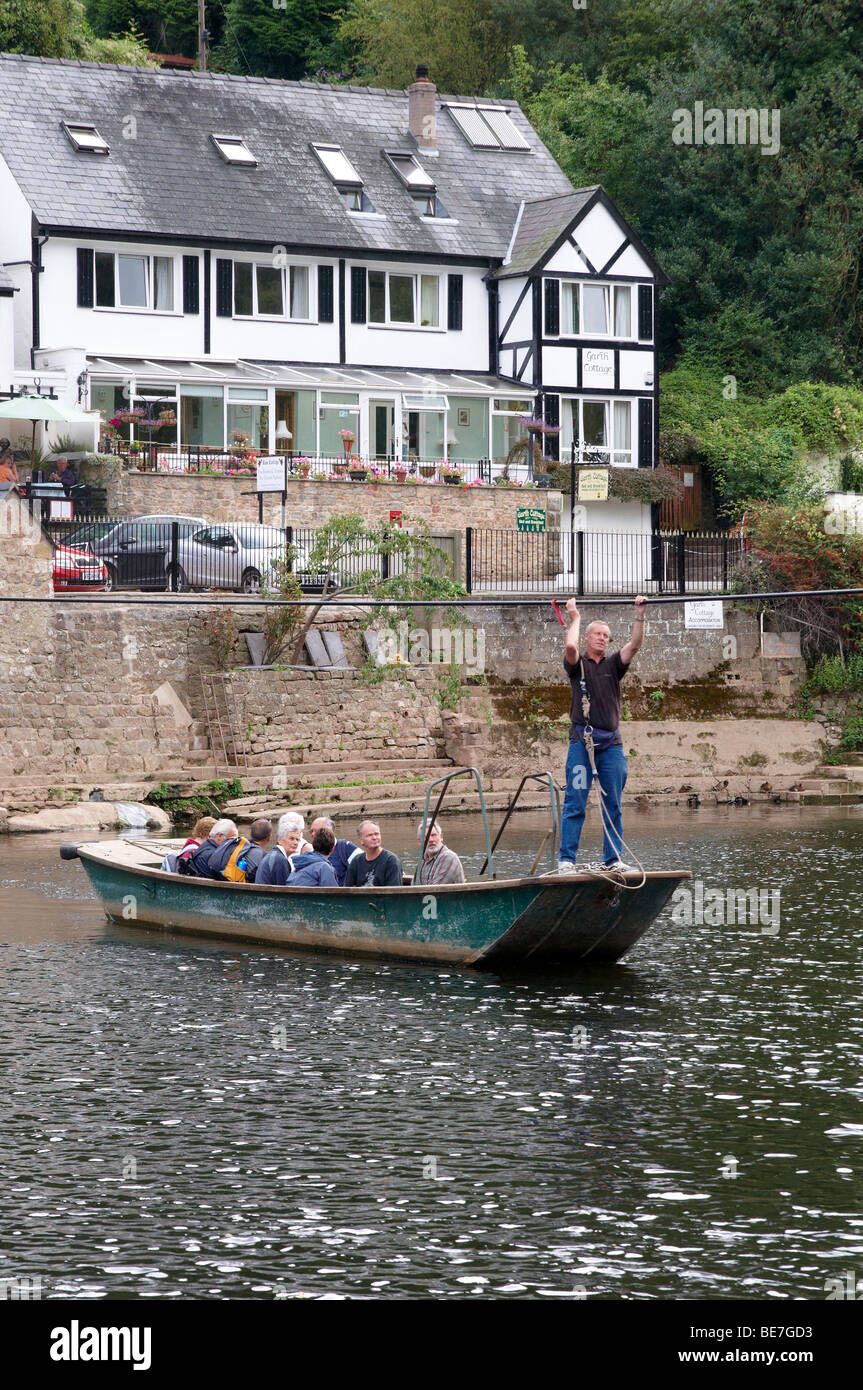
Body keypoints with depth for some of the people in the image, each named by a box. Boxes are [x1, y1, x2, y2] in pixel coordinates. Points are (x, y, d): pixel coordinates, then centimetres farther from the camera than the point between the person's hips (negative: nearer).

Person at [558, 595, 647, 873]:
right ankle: (566, 859, -7)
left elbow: (635, 644, 2)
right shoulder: (578, 664, 6)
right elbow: (570, 646, -15)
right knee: (575, 803, -7)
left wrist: (640, 615, -5)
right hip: (582, 740, -4)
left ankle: (612, 859, 7)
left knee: (613, 805, 3)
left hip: (611, 743, 4)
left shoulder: (613, 665, 15)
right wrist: (575, 618, -2)